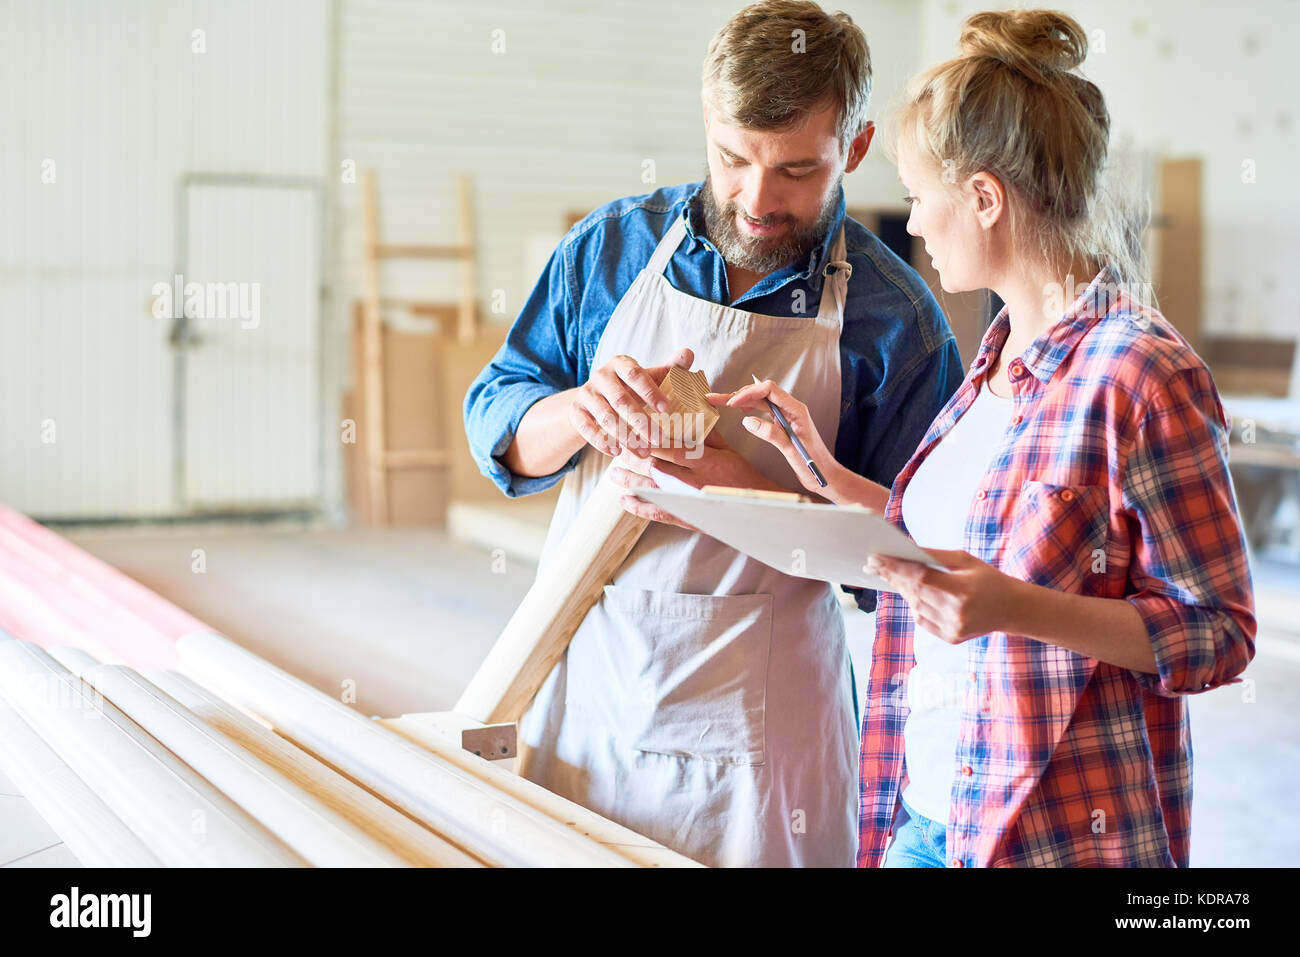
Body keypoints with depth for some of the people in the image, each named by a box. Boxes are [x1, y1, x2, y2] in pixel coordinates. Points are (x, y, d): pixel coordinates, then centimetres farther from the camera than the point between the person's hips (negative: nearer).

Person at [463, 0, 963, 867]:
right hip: (583, 692, 3)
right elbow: (495, 424, 7)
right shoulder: (612, 245, 3)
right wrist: (582, 411, -16)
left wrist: (750, 496, -22)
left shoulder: (897, 320, -7)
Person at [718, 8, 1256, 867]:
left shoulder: (1139, 372, -18)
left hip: (1056, 831, -7)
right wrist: (829, 479, 11)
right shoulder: (1004, 353, 8)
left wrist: (1015, 608, -28)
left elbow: (1218, 636, -16)